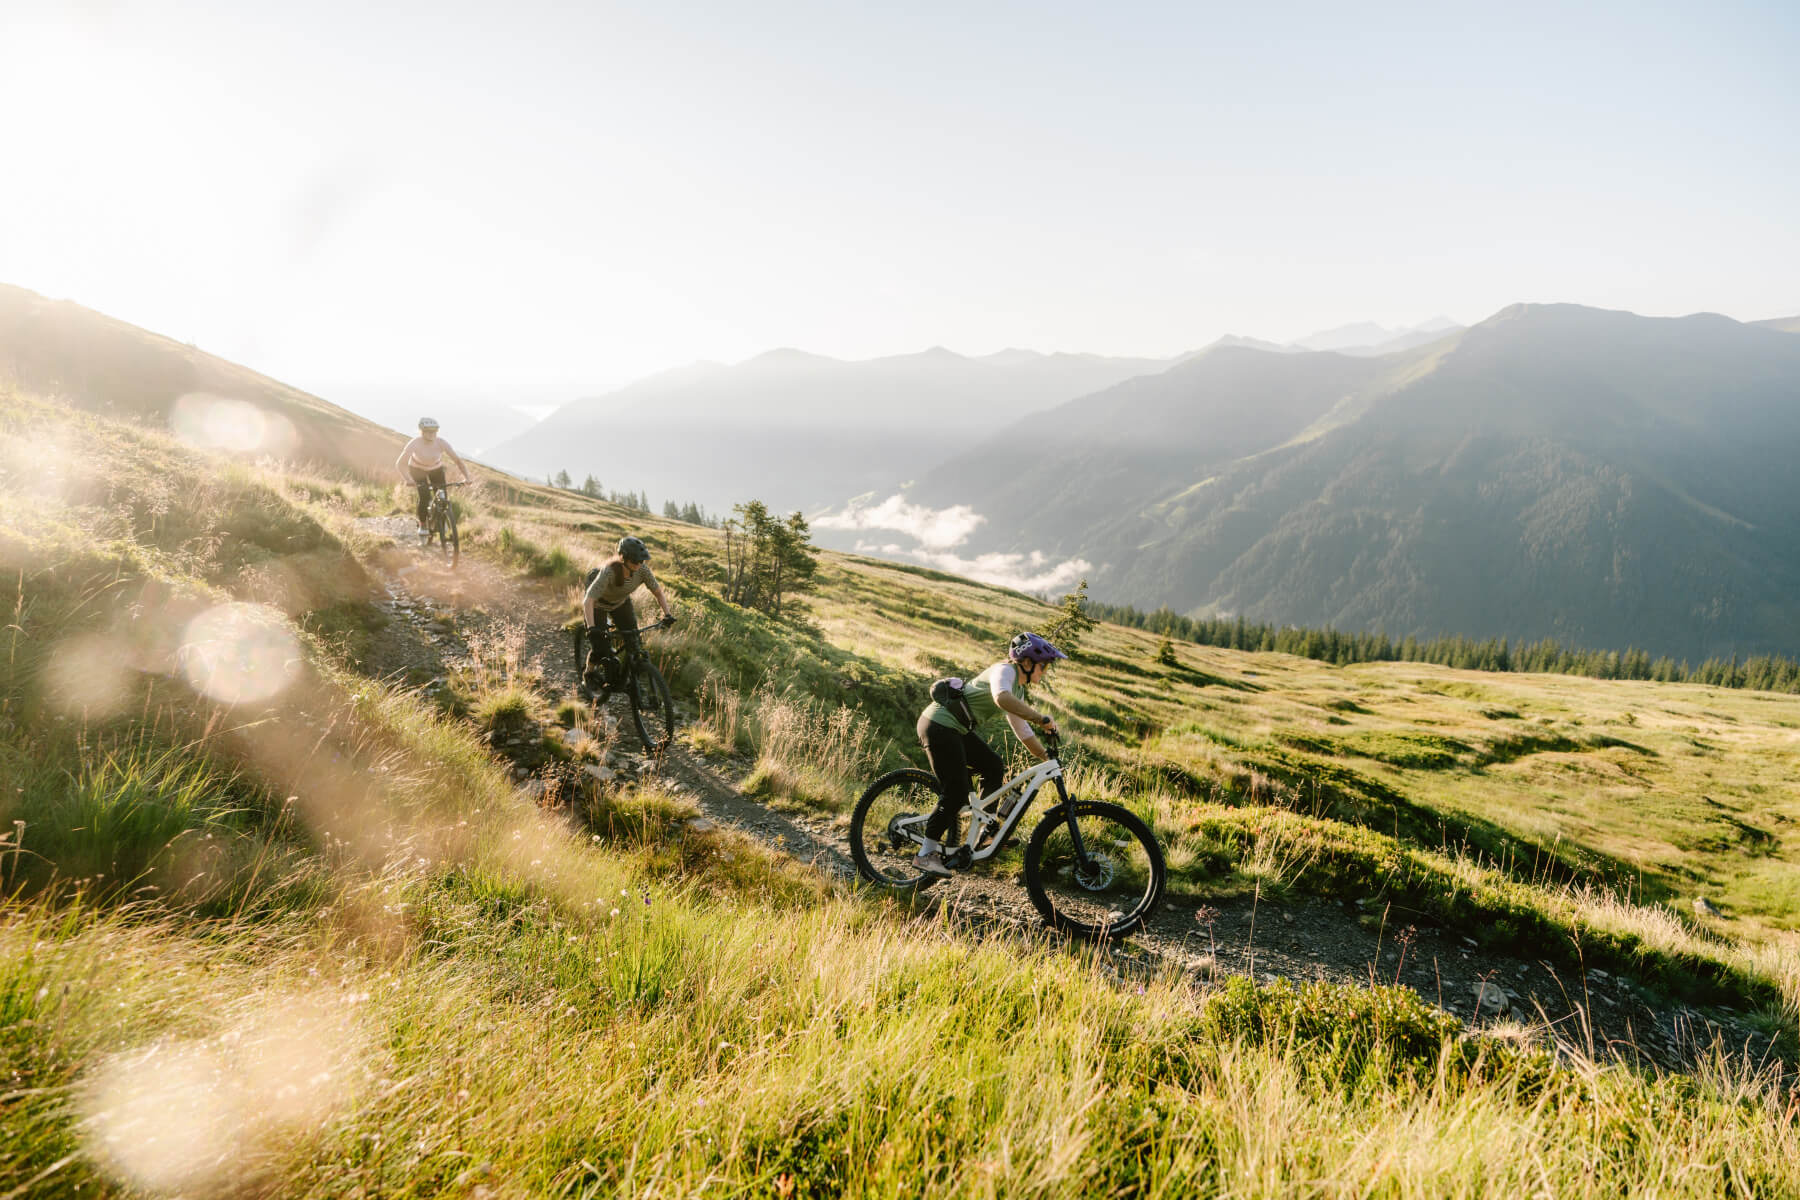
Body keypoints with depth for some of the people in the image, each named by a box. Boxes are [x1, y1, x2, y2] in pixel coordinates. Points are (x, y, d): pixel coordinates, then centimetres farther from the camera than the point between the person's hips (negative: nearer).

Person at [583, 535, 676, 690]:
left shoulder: (643, 570, -28)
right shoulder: (609, 571, -41)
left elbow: (658, 592, -13)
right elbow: (588, 601, -45)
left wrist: (668, 614, -25)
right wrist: (591, 628, -56)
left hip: (621, 602, 4)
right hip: (598, 604, -4)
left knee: (633, 640, -9)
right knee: (600, 646, -8)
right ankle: (588, 674, 22)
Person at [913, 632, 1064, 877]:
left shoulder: (1017, 691, 16)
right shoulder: (1004, 670, -14)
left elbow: (1023, 733, 22)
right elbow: (1001, 697, -38)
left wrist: (1048, 757, 14)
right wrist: (1041, 719, -37)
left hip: (956, 729, 10)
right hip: (939, 725, -10)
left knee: (995, 768, 10)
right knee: (956, 794, -10)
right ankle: (926, 854, -3)